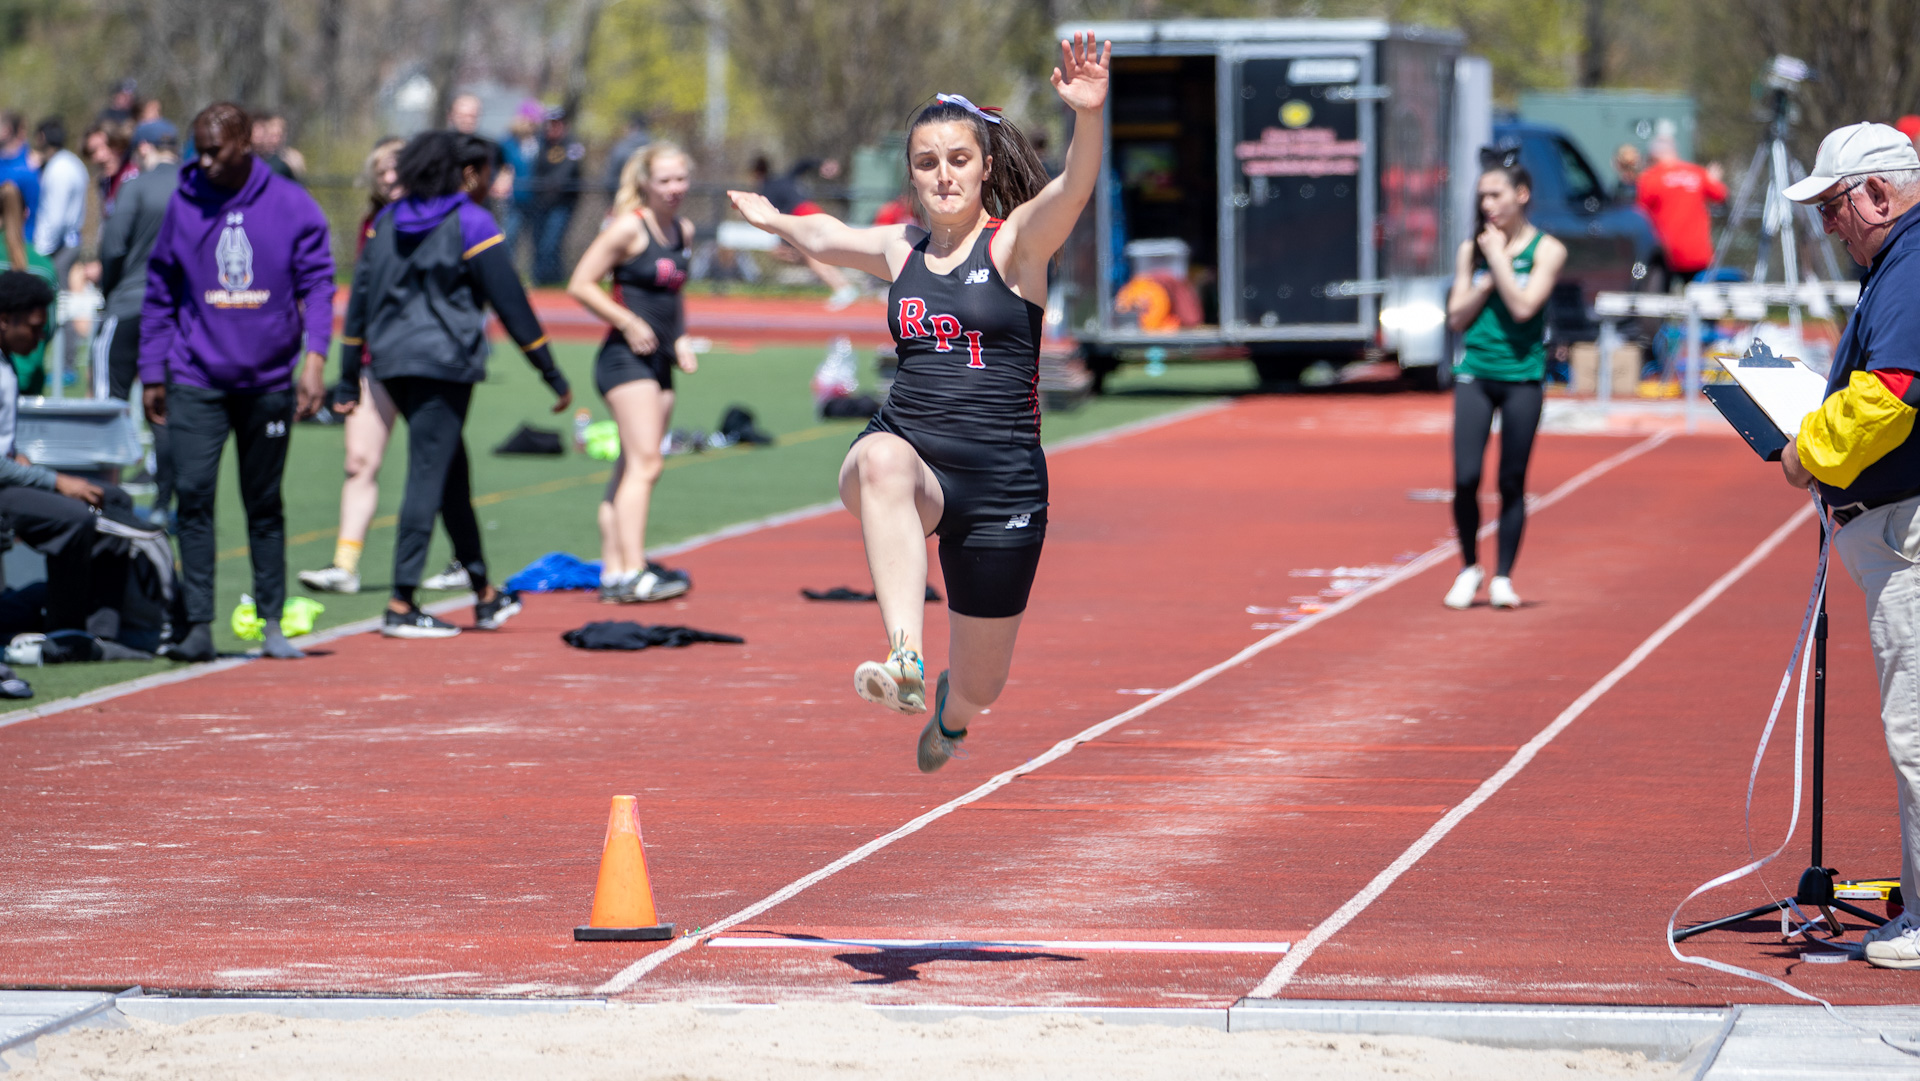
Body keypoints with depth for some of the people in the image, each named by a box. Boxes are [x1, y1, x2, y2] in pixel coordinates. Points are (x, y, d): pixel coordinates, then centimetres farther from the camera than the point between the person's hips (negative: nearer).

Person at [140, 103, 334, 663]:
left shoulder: (291, 205, -2)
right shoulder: (184, 204, 2)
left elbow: (317, 282, -2)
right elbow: (160, 291, 8)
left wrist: (315, 356, -15)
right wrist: (153, 371, 6)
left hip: (268, 380, 0)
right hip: (196, 380, 0)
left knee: (265, 505, 10)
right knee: (193, 495, -11)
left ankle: (272, 621, 20)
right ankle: (198, 623, -8)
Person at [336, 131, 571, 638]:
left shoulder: (386, 222, 11)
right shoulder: (471, 224, -6)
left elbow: (359, 300, 10)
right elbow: (511, 304, -6)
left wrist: (348, 378, 13)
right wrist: (552, 374, -1)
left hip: (392, 363, 7)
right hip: (444, 363, -7)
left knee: (452, 472, 16)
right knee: (428, 477, -5)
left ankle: (485, 594, 25)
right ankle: (401, 605, -9)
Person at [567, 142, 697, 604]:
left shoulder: (684, 231, 12)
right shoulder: (629, 228, -10)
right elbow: (581, 284, -11)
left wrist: (681, 338, 12)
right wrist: (628, 322, -16)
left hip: (659, 360, 8)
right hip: (625, 357, -8)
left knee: (631, 469, 9)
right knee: (644, 465, -15)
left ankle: (613, 570, 13)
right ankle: (632, 571, -19)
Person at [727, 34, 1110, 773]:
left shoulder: (1017, 241, -2)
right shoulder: (901, 249, 11)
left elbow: (1073, 188, -24)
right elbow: (825, 237, 35)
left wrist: (1089, 116, -43)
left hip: (1001, 481, -2)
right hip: (910, 455, 2)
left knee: (979, 688, 10)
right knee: (881, 461, -40)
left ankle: (949, 710, 52)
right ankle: (905, 660, -54)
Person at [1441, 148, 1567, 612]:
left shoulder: (1547, 250, -1)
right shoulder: (1471, 250, 9)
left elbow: (1523, 307, -13)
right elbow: (1457, 317, 5)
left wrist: (1499, 258, -8)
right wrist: (1487, 279, -8)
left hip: (1521, 377, -2)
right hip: (1474, 373, 2)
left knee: (1512, 483, 3)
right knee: (1466, 478, -6)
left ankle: (1503, 576, 13)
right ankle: (1469, 568, 11)